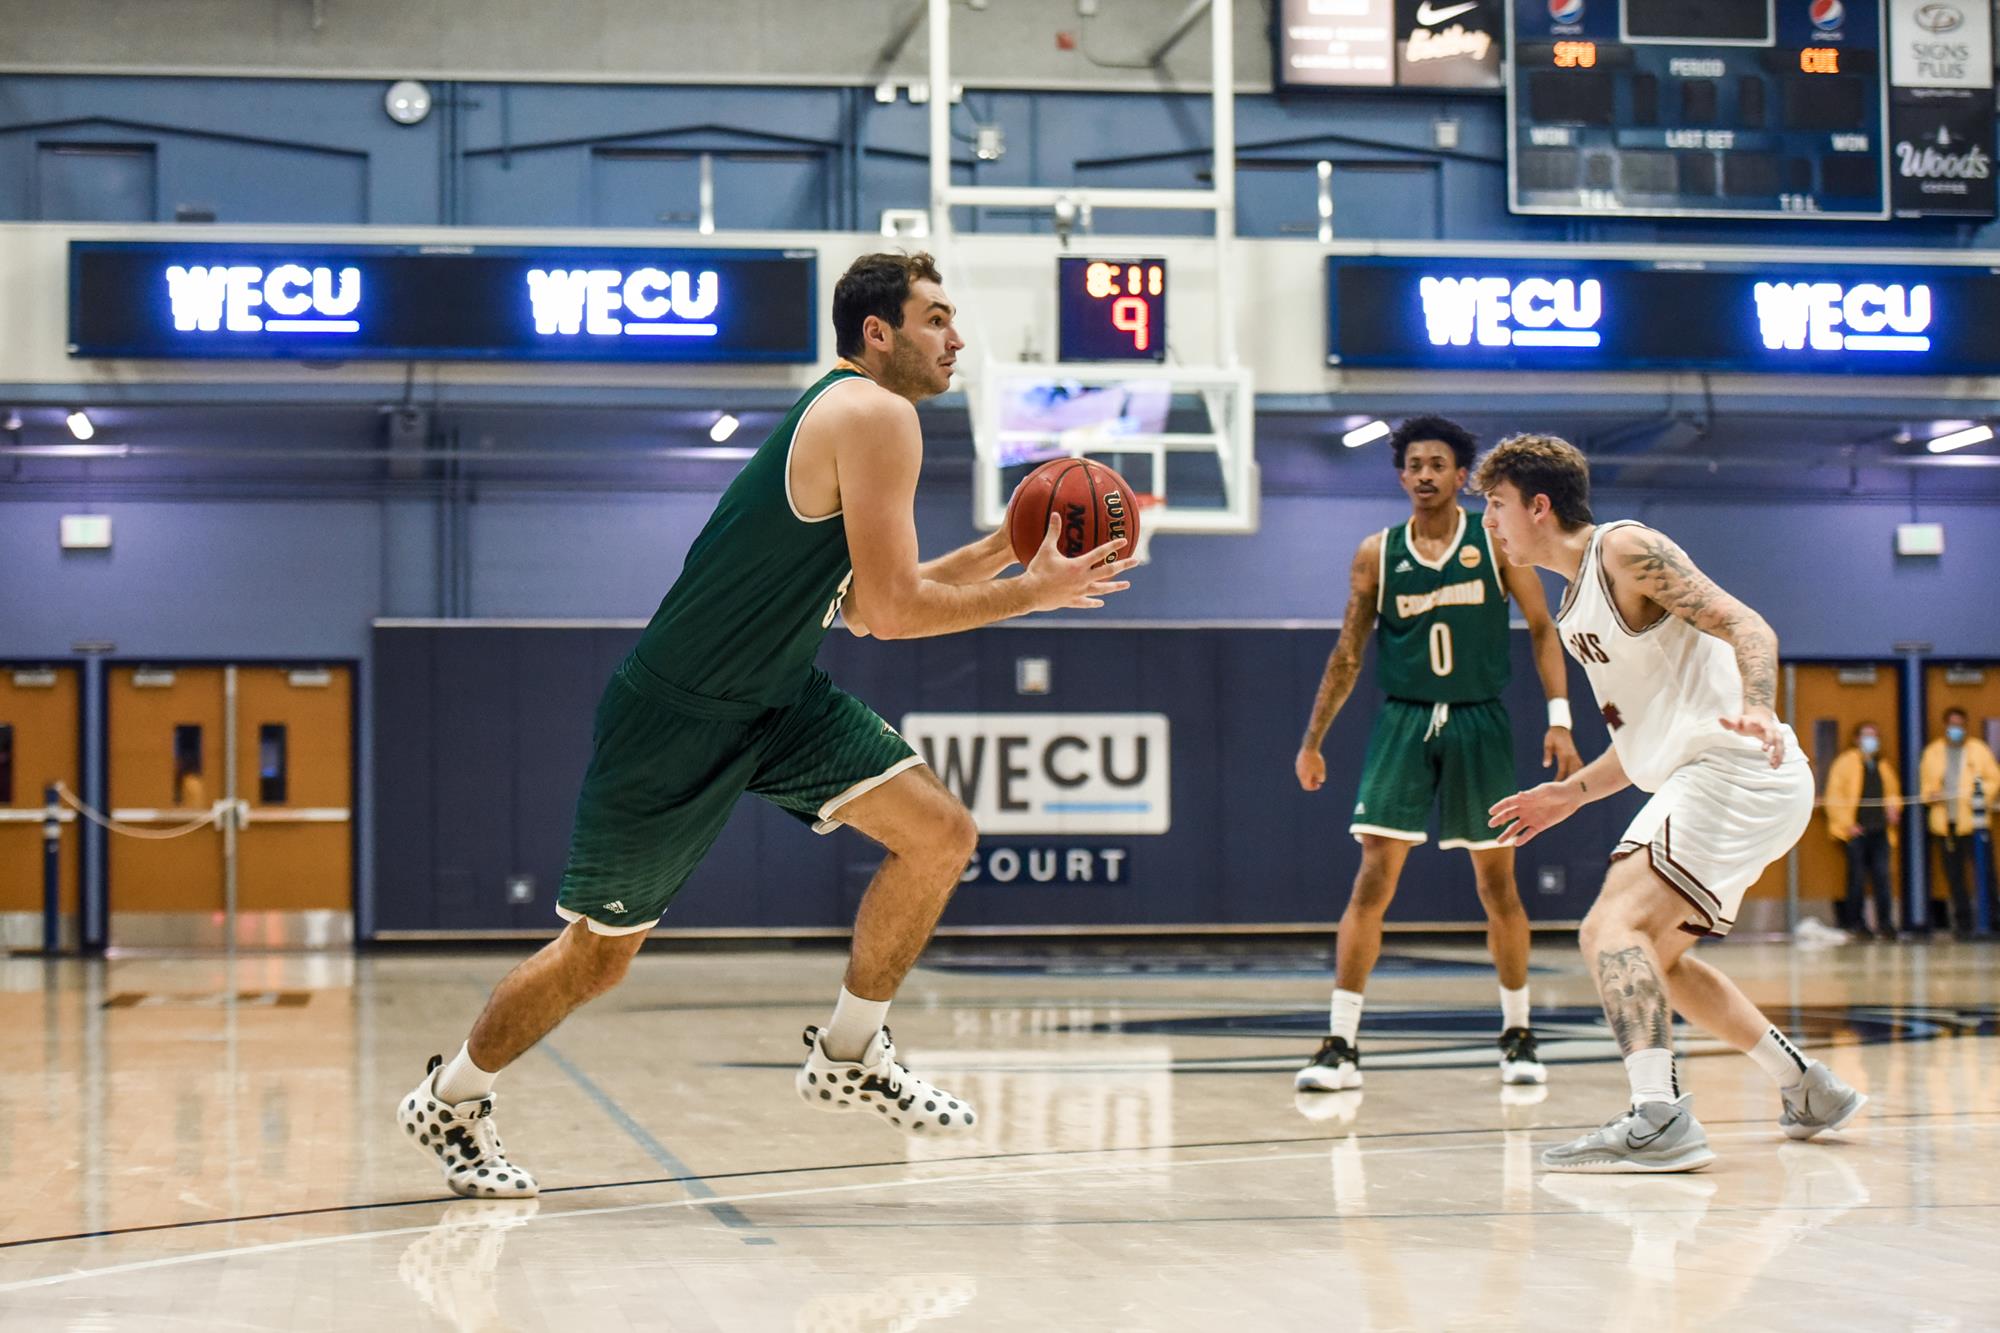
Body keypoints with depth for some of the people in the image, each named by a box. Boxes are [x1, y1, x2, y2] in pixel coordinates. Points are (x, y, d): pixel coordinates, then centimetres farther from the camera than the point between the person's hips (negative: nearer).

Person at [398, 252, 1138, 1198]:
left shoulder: (853, 416, 10)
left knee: (940, 834, -5)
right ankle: (448, 1100, 26)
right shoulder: (875, 415, -19)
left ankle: (847, 1057, 9)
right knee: (599, 956, 4)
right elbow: (893, 610, -25)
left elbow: (867, 605, 16)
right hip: (673, 719, -9)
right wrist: (1036, 592, -14)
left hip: (774, 696, 9)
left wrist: (1004, 548, 9)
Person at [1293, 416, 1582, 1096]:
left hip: (1481, 723, 0)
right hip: (1404, 722, 0)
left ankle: (1518, 1034, 24)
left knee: (1498, 884, 9)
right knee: (1374, 877, -10)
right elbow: (1348, 654, 10)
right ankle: (1340, 1046, -10)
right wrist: (1313, 742, 10)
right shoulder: (1377, 554, 3)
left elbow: (1541, 630, 2)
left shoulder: (1497, 539, 0)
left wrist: (1559, 719, -7)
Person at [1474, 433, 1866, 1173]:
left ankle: (1659, 1118, -35)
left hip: (1737, 772, -11)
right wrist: (1571, 793, 22)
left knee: (1612, 929, -23)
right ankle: (1808, 1091, 32)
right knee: (1655, 957, 24)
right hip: (1705, 780, 11)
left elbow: (1748, 627, -19)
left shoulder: (1626, 550, -8)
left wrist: (1755, 709, -37)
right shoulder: (1574, 607, 19)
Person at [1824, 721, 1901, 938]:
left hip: (1880, 831, 4)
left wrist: (1893, 808, 7)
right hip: (1856, 831, -4)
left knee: (1882, 876, -3)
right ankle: (1856, 923, 5)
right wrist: (1846, 824, -10)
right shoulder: (1846, 763, 2)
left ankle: (1885, 923, 0)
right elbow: (1834, 796, -3)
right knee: (1857, 877, -1)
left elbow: (1892, 794, 29)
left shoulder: (1884, 768, 19)